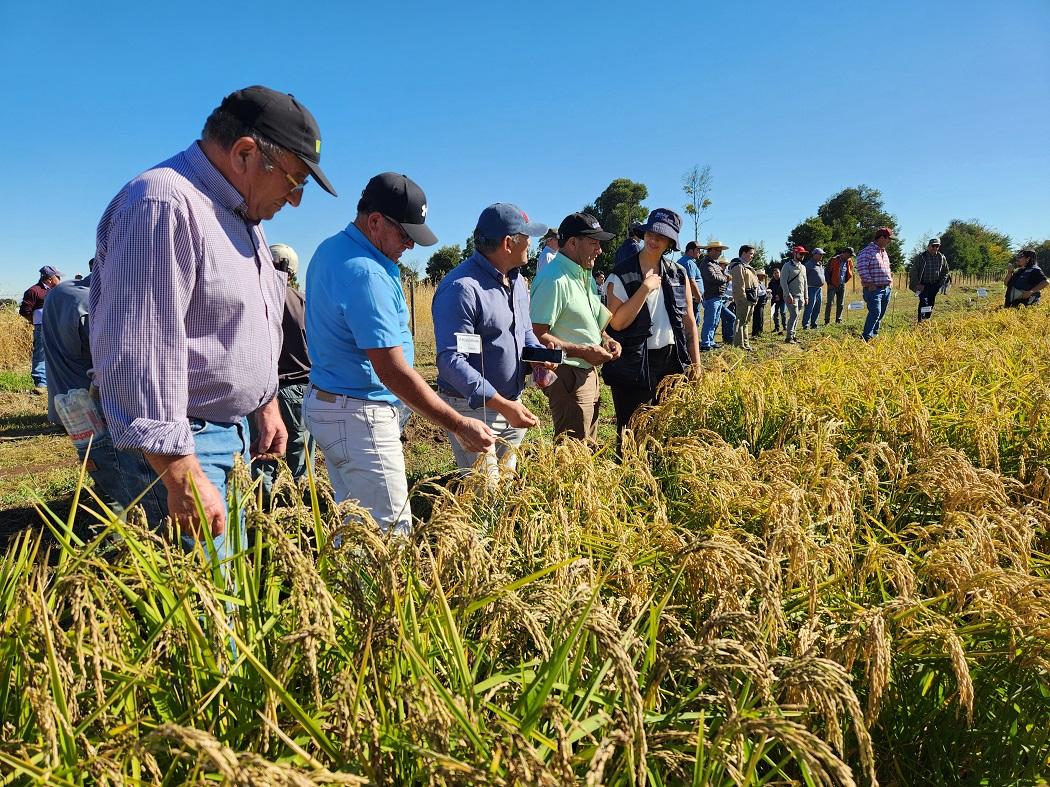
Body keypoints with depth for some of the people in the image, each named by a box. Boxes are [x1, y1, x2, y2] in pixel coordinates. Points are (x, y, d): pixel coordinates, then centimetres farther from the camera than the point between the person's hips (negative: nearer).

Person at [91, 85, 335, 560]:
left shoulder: (242, 212, 13)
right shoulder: (164, 205, -19)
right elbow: (135, 354, -26)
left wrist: (266, 403, 23)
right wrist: (183, 479, -26)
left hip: (232, 433, 10)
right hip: (176, 445, -10)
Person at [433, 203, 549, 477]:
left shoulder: (516, 280, 8)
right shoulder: (462, 288, -22)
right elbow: (451, 360, -27)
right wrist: (502, 405, -32)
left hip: (511, 405, 9)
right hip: (473, 408, -9)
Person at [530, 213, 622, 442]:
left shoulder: (583, 275, 14)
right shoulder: (554, 279, -19)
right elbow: (537, 336, -25)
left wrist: (604, 339, 7)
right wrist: (583, 351, -24)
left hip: (587, 372, 10)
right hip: (568, 377, -10)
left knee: (588, 447, 19)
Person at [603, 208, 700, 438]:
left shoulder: (679, 274, 6)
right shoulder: (621, 275, -6)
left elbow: (689, 321, 10)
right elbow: (617, 322, -16)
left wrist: (696, 364, 7)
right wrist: (645, 288, -19)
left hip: (672, 361, 4)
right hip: (635, 365, -4)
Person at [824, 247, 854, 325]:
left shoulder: (849, 261, 8)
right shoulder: (834, 260, -10)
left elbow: (850, 273, 22)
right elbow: (828, 272, -8)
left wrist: (845, 281, 11)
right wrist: (829, 283, -9)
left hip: (842, 286, 5)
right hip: (833, 285, -5)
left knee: (840, 304, 8)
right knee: (829, 303, -7)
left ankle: (838, 320, 16)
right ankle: (827, 320, -4)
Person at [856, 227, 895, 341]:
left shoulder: (884, 253, 20)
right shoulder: (867, 251, -9)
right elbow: (862, 269, -17)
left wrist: (890, 279, 18)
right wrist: (870, 283, -18)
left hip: (886, 289, 9)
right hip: (874, 289, -9)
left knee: (881, 314, 11)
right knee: (875, 313, -18)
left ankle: (874, 334, 20)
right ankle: (866, 337, -18)